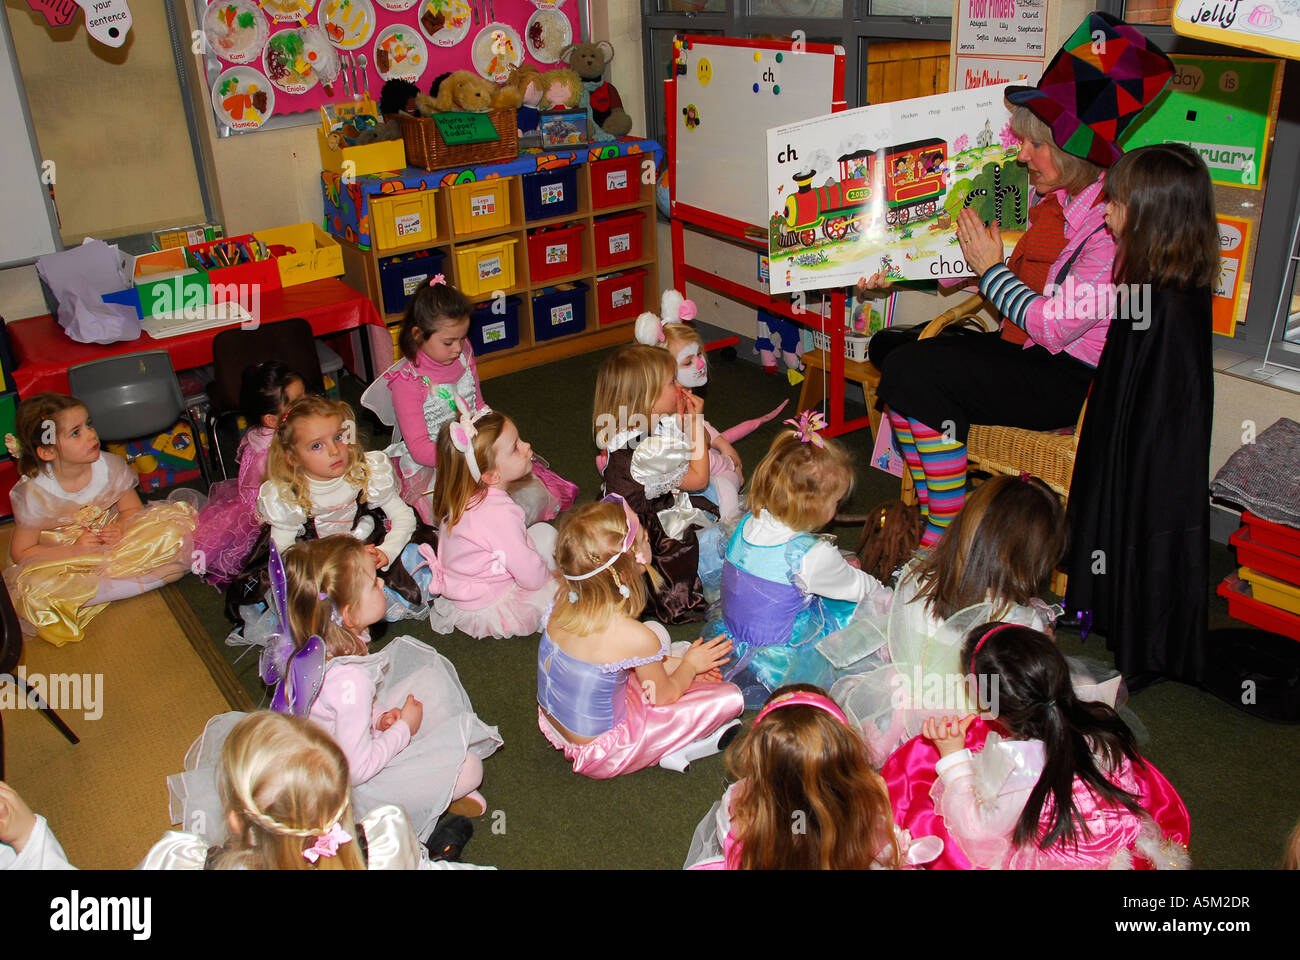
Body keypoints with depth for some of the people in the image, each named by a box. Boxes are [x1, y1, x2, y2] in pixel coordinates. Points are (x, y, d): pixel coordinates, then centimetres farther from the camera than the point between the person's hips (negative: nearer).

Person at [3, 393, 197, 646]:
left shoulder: (109, 466, -10)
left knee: (173, 529, -21)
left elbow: (133, 509, 4)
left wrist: (121, 529, -20)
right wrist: (75, 550, -22)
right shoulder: (33, 494, -17)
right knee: (32, 587, -37)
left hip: (111, 540, 2)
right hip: (63, 559, -2)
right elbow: (20, 553, -10)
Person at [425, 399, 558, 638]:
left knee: (544, 531, 11)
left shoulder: (466, 496, -8)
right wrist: (551, 571, -4)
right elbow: (532, 578, -25)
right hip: (484, 614, -8)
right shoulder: (500, 514, -34)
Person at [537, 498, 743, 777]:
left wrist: (670, 664, 12)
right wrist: (690, 665, 9)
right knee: (731, 696, -4)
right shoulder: (636, 639, -32)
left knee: (656, 630, 19)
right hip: (599, 755, -7)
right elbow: (664, 696, -10)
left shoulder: (565, 599, -13)